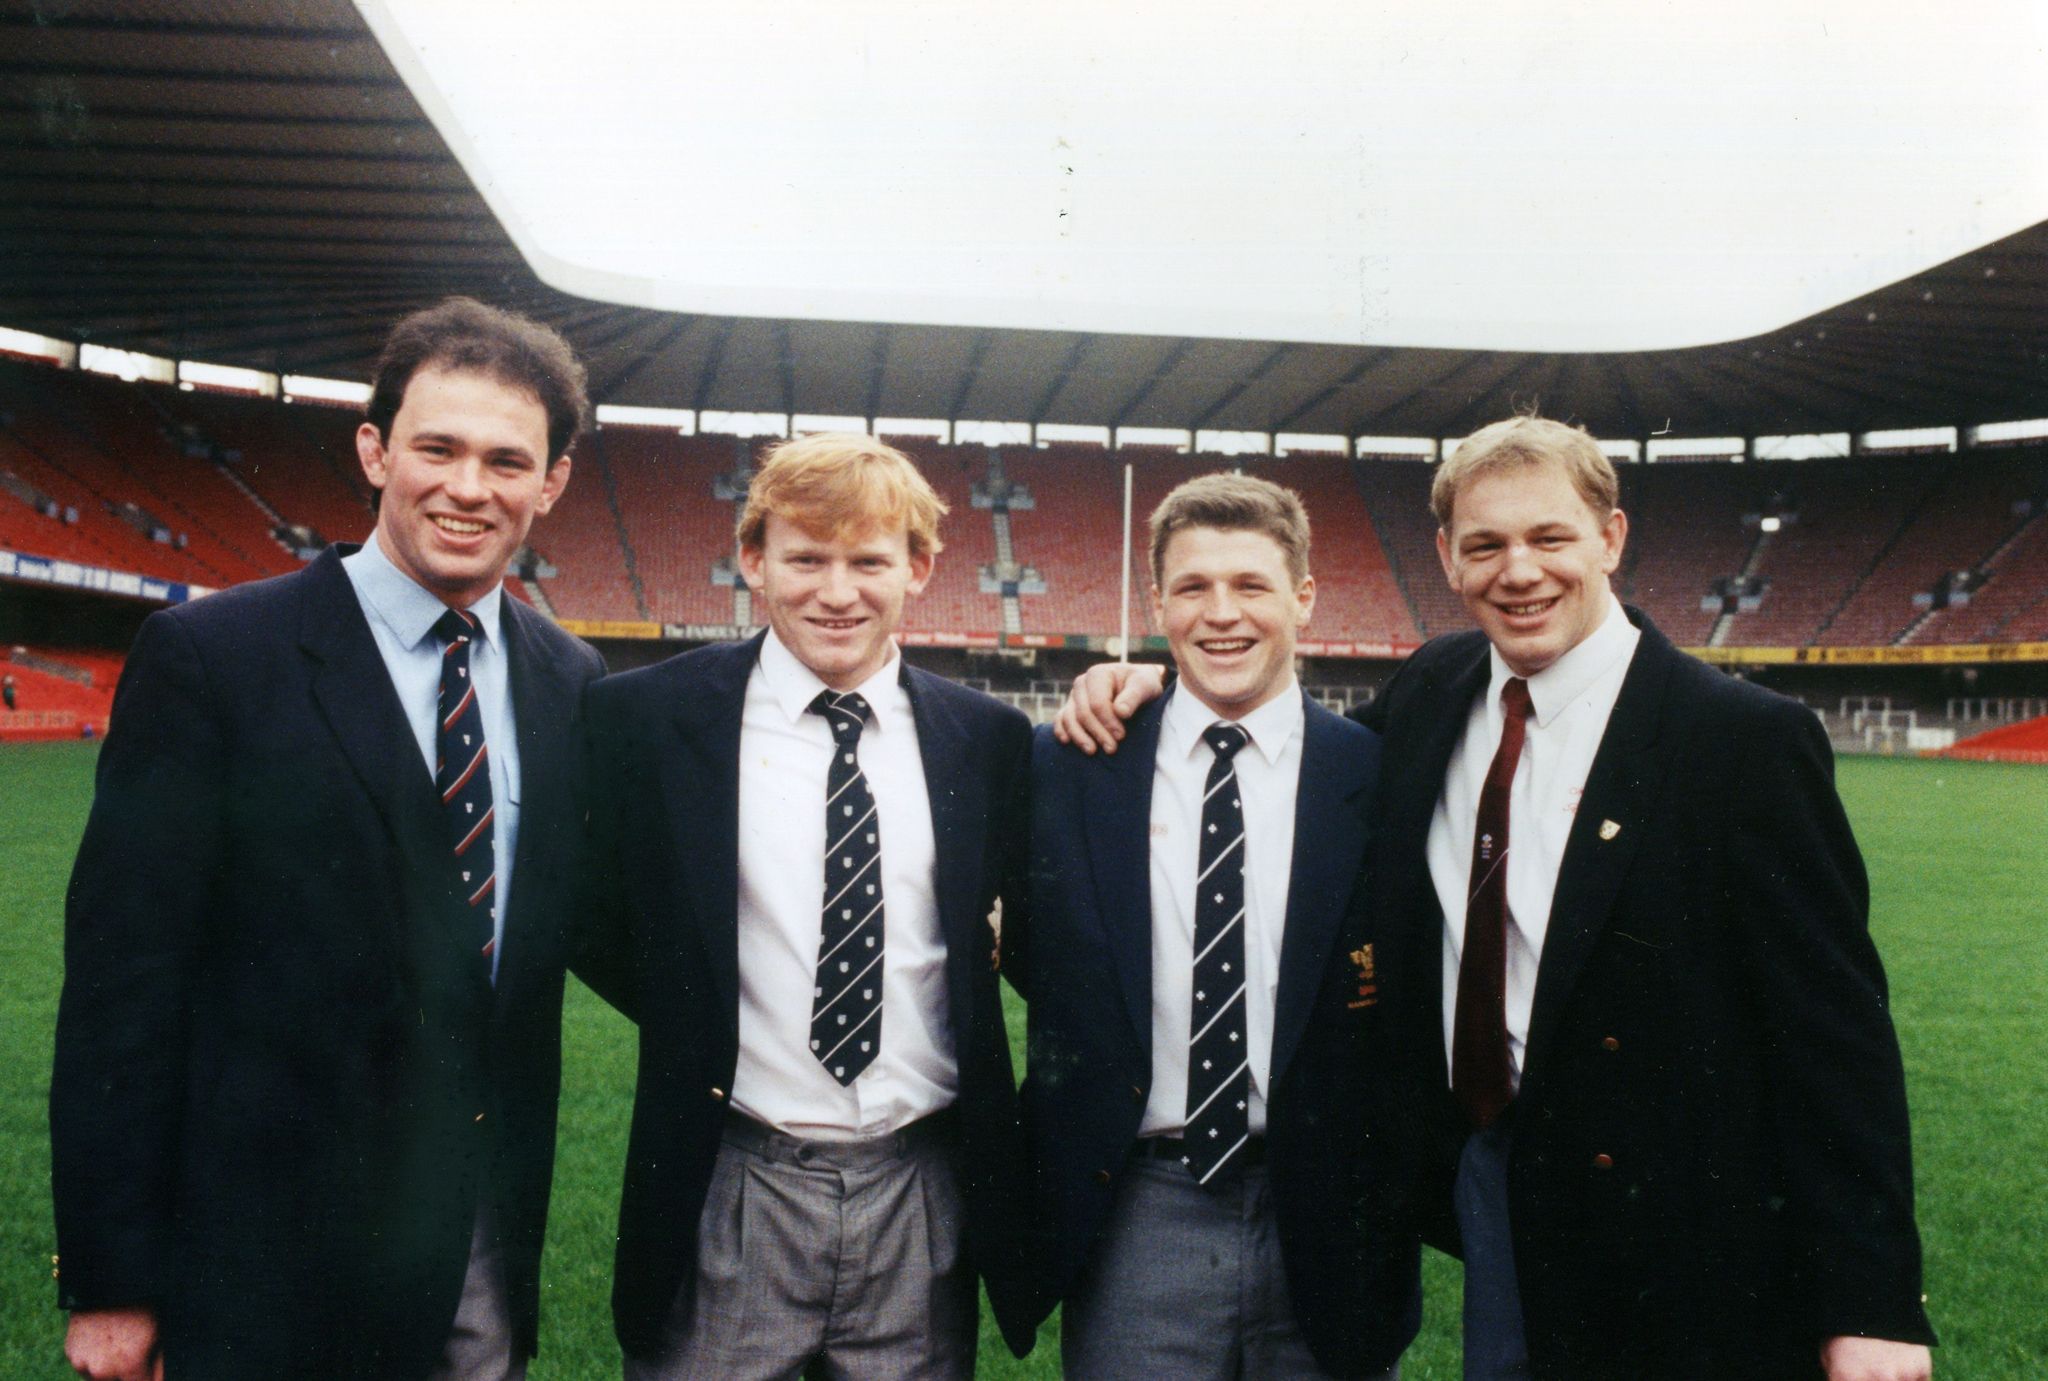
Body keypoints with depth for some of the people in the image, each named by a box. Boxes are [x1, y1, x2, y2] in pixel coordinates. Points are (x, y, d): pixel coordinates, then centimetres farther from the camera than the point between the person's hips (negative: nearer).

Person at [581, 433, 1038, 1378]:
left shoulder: (988, 739, 2)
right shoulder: (646, 717, -4)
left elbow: (1034, 932, 15)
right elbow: (595, 912, 6)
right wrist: (689, 1023, 1)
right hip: (726, 1200, -1)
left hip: (923, 1200, 2)